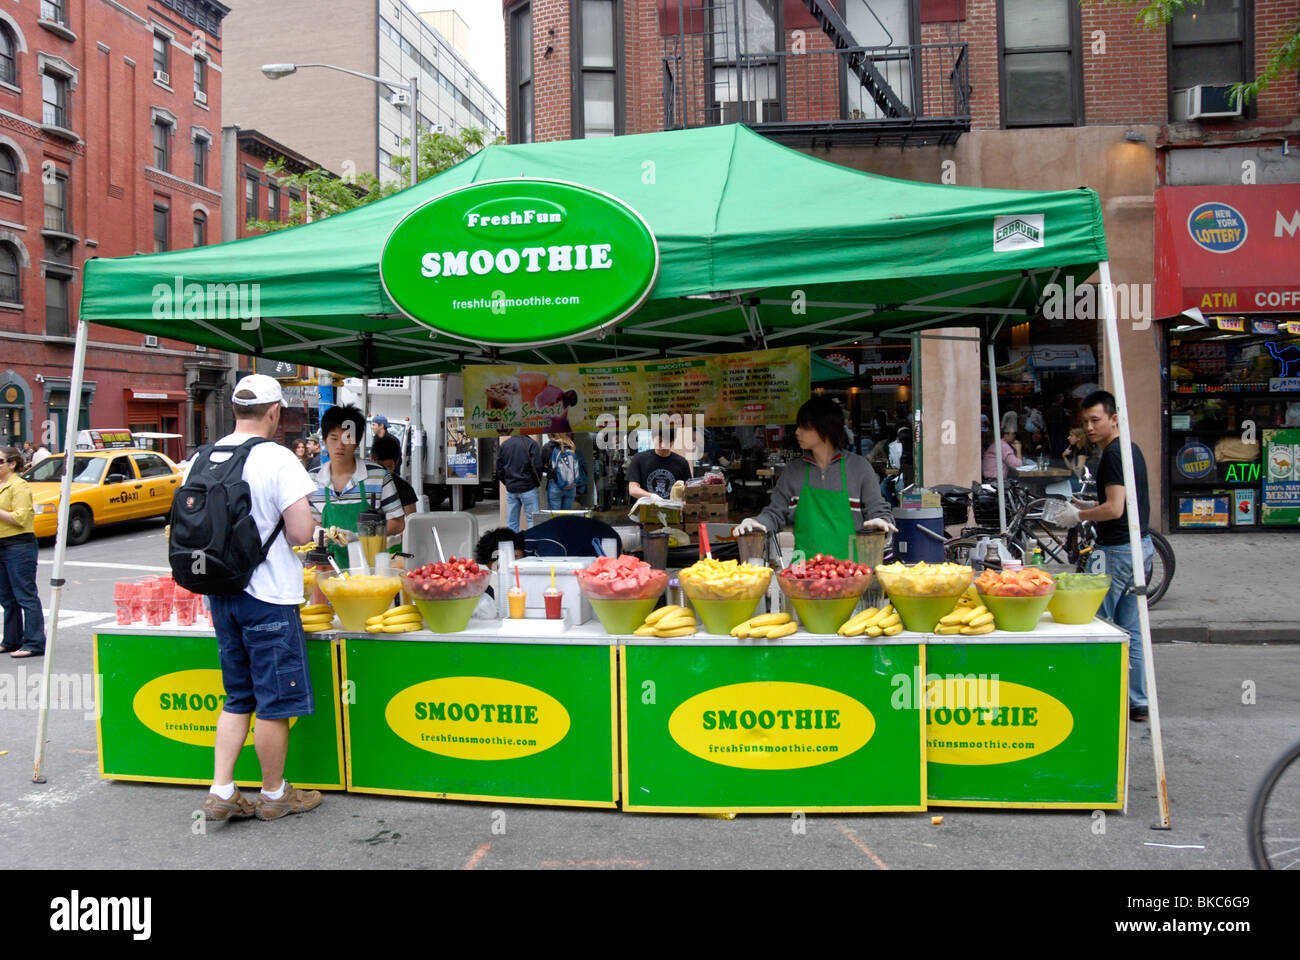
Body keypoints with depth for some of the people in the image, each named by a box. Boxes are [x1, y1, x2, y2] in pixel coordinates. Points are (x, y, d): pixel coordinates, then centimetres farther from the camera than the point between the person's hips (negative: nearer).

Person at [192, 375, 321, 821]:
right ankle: (274, 795, 20)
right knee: (275, 701, 7)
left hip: (220, 592, 7)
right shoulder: (278, 459, -15)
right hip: (268, 595, -7)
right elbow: (301, 533, -17)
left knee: (238, 697, 18)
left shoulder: (202, 458, 5)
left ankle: (221, 792, 17)